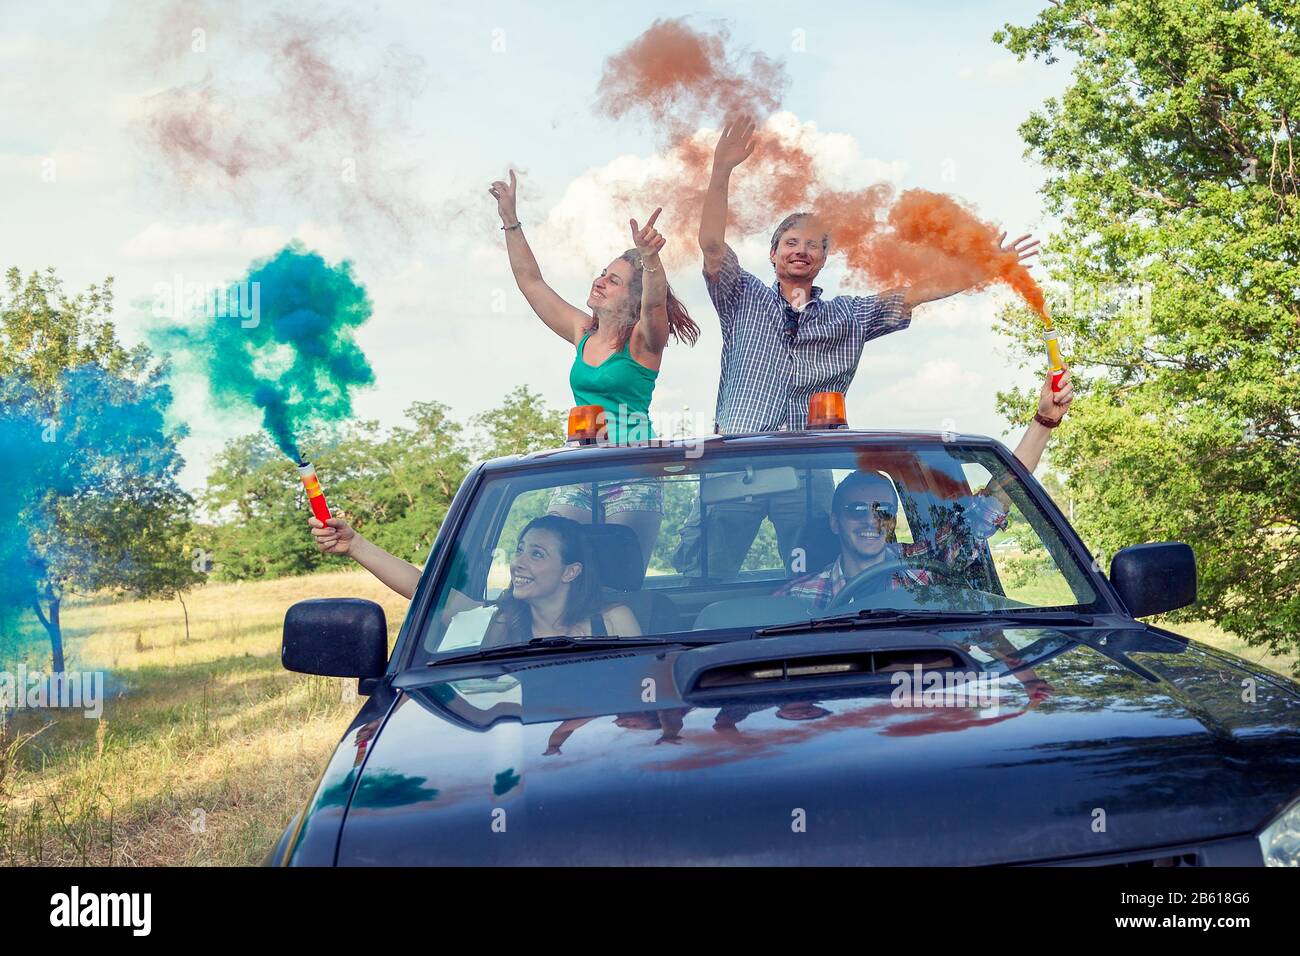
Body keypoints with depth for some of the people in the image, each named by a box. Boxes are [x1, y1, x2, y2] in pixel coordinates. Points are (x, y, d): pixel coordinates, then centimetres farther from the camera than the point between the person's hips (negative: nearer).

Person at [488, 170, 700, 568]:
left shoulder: (642, 341, -3)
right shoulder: (583, 333, 13)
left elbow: (654, 301, -25)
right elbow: (529, 279, 17)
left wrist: (649, 257, -44)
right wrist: (510, 220, 13)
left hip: (632, 478, -6)